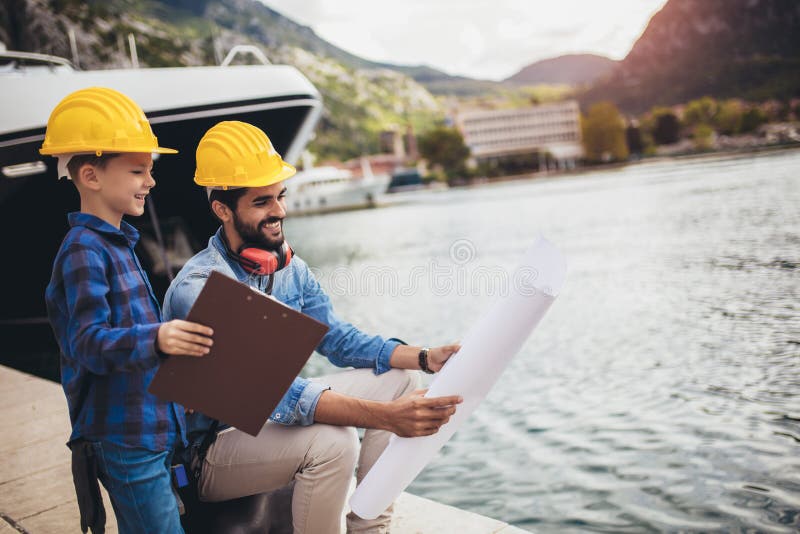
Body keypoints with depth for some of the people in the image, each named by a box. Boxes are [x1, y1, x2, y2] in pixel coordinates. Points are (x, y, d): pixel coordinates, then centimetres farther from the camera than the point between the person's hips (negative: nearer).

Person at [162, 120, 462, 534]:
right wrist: (385, 416, -44)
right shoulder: (198, 289, -27)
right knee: (333, 440, -35)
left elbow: (337, 339, 3)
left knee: (399, 378, 2)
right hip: (210, 449, -8)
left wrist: (426, 358, -11)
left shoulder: (290, 268, -1)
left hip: (273, 415, 8)